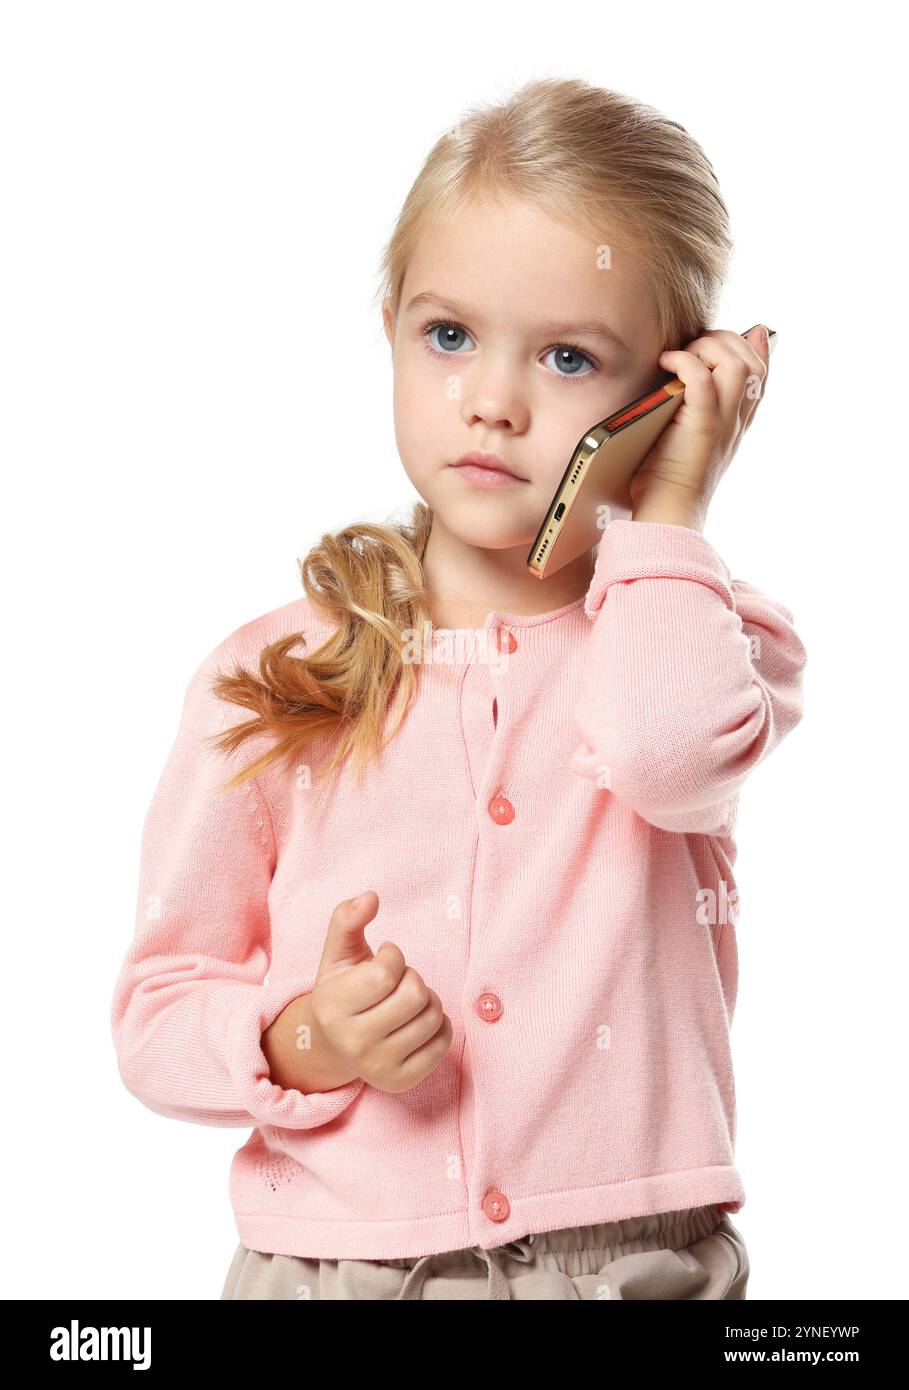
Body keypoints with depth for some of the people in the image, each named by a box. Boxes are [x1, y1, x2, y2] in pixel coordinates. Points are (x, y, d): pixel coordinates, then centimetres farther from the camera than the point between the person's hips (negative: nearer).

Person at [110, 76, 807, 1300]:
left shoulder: (709, 639, -2)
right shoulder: (271, 677, -2)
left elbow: (667, 749, -27)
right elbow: (156, 1011, 2)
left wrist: (664, 512, -13)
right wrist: (299, 1045, -19)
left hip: (637, 1254, 0)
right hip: (332, 1256, 1)